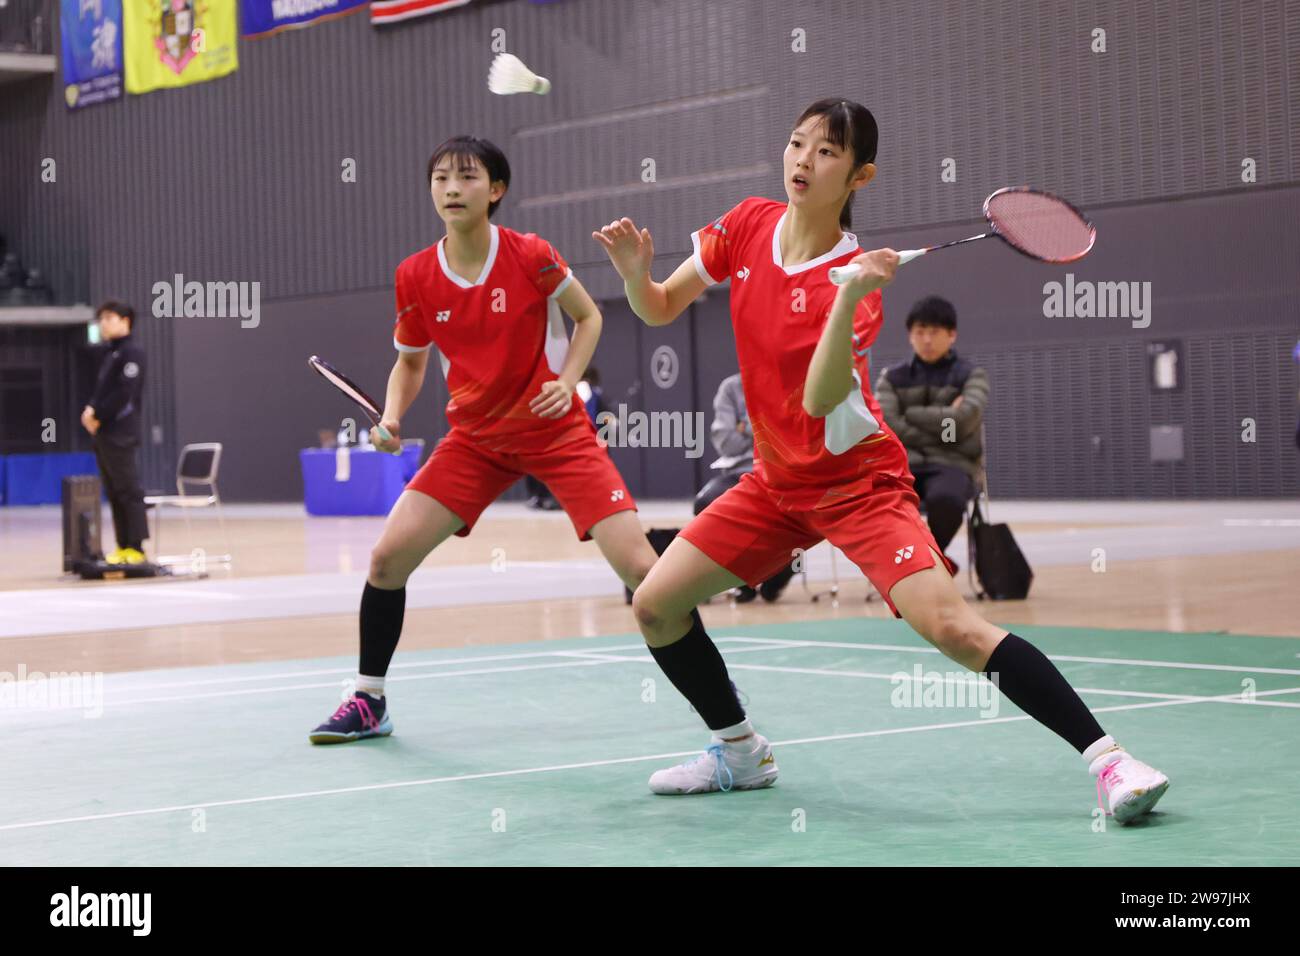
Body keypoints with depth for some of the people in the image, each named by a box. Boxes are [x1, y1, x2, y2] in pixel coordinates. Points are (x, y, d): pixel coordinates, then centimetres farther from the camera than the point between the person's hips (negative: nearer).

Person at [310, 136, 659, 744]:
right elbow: (409, 361, 10)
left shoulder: (530, 255, -14)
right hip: (475, 437, 3)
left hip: (555, 430, -3)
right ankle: (369, 702, 12)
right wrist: (392, 417, -8)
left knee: (640, 568, -15)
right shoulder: (415, 276, -5)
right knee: (387, 556, -7)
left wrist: (567, 381, -14)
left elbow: (589, 316, 2)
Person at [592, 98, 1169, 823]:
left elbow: (819, 400, -32)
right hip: (777, 482, 7)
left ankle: (1107, 757, -19)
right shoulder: (749, 225, -3)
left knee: (953, 628, -25)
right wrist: (635, 272, -15)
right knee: (655, 605, 2)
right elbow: (660, 310, 7)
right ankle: (741, 752, 23)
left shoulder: (855, 278, -20)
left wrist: (848, 297, -42)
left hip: (857, 480, -7)